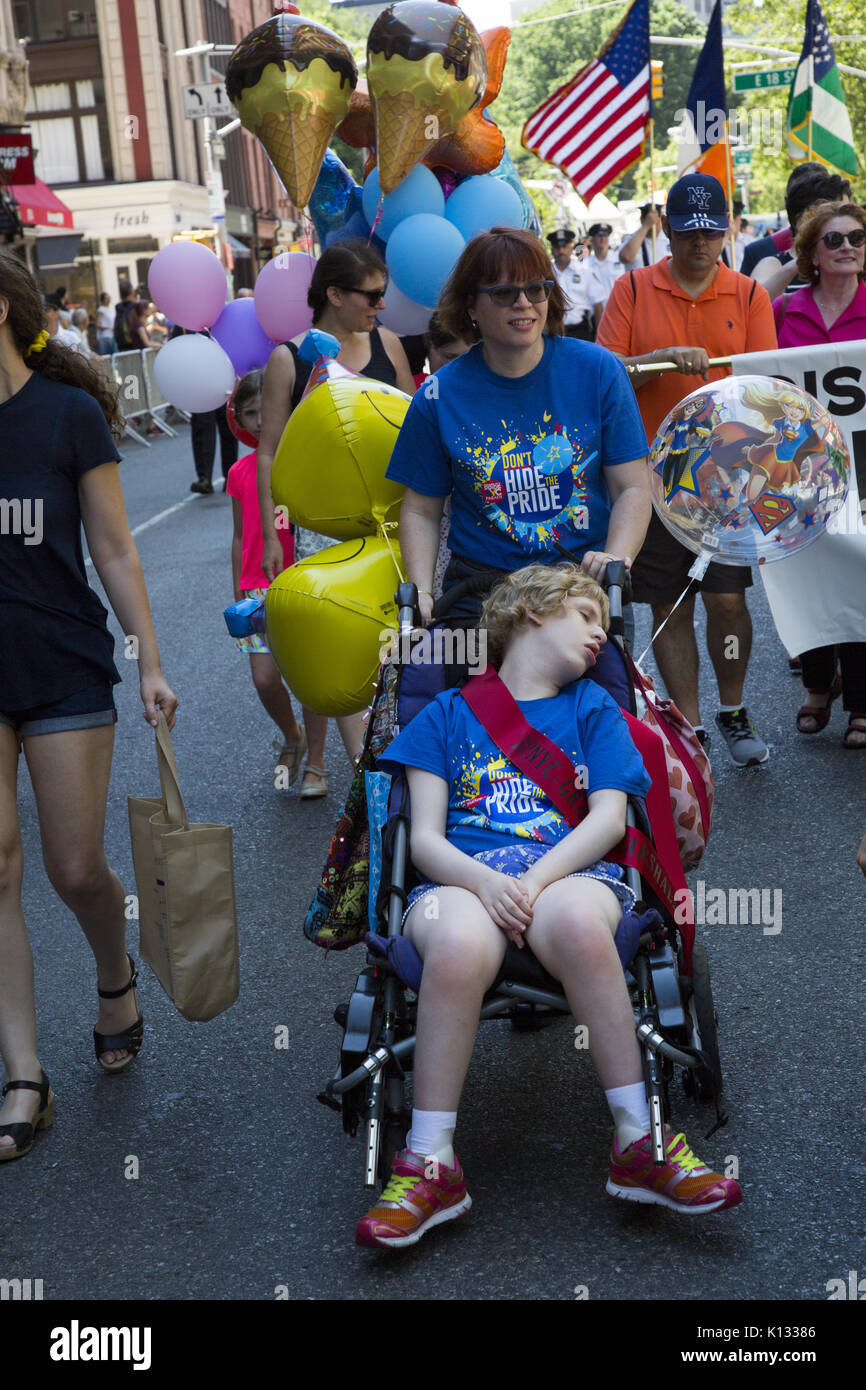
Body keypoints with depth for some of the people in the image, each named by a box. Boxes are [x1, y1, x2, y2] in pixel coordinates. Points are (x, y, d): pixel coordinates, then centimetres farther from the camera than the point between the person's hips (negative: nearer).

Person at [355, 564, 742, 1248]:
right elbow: (425, 837, 8)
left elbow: (609, 817, 7)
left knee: (577, 920, -39)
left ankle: (639, 1144, -29)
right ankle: (431, 1166, -26)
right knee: (459, 945, -38)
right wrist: (485, 881, -15)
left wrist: (536, 880, -12)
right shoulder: (449, 713, 19)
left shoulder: (592, 707, 23)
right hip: (466, 875, 0)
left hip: (570, 870, 1)